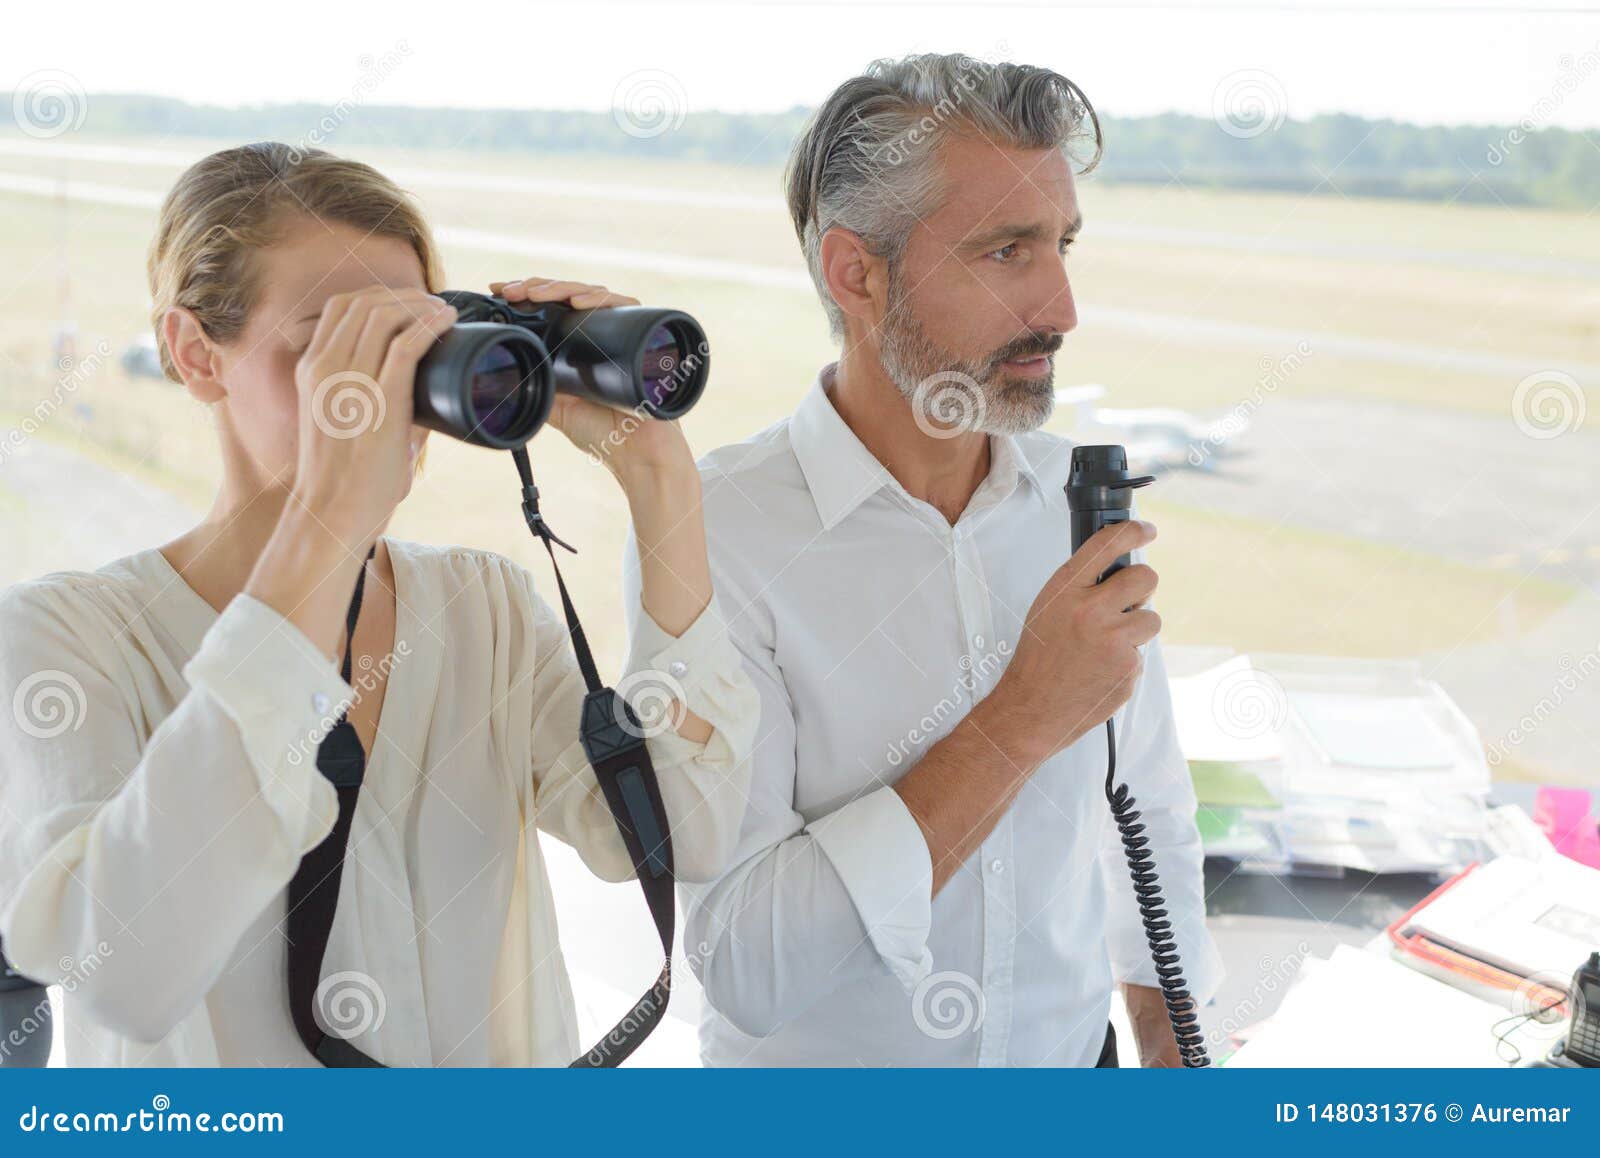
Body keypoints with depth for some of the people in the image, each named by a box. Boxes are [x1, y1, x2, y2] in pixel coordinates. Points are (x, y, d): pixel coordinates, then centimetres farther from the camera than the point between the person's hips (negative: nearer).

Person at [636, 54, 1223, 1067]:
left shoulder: (1086, 499, -7)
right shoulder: (711, 533, -23)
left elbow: (1152, 828, 6)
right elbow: (746, 971, -29)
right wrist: (1019, 722, -31)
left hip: (1071, 1057, 4)